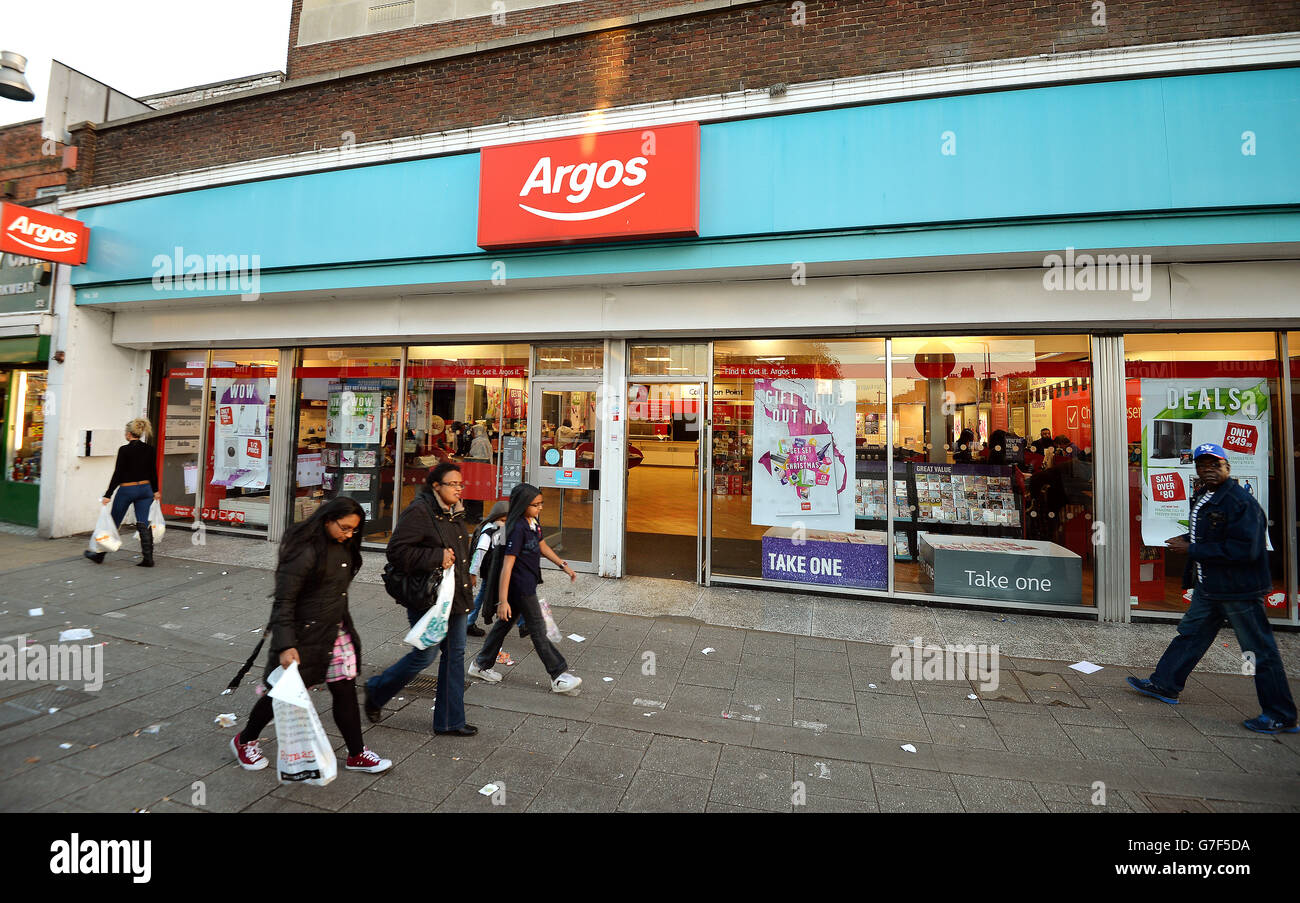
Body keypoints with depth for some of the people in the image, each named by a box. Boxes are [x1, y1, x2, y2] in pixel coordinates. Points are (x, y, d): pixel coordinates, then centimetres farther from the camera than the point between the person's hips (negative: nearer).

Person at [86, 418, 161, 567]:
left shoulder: (124, 450, -12)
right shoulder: (150, 450, 2)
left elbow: (117, 474, -12)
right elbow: (153, 472, 10)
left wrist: (108, 495, -7)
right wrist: (155, 491, 20)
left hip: (126, 490, -4)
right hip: (145, 489, 4)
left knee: (113, 523, 12)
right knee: (143, 524, 4)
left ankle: (99, 555, 27)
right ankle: (148, 558, 0)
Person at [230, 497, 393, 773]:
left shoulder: (343, 546, 4)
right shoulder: (305, 552, -22)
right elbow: (284, 600, -21)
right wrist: (286, 645, -24)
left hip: (337, 633, 7)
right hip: (305, 635, -7)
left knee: (346, 691, 9)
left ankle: (356, 755, 22)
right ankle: (244, 741, 41)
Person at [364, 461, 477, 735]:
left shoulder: (455, 513, 12)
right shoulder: (419, 511, -15)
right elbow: (397, 551, -21)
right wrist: (436, 558, -23)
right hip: (428, 598, -8)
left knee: (455, 654, 11)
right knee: (425, 654, 2)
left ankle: (449, 720, 23)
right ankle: (376, 691, 31)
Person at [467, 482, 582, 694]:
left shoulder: (533, 521, 4)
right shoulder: (518, 528, -23)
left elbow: (542, 546, 19)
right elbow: (507, 565, -25)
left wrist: (563, 565, 16)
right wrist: (502, 600, -26)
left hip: (527, 584, 9)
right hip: (520, 587, -9)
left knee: (505, 623, 19)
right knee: (538, 629, 0)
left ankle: (480, 664, 35)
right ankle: (558, 677, 10)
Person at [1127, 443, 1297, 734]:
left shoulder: (1241, 502, -18)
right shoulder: (1203, 498, 9)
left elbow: (1244, 549, -25)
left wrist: (1192, 550, -21)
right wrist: (1187, 539, 5)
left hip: (1238, 589, -9)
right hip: (1208, 587, 9)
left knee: (1260, 651, 4)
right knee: (1190, 634, 16)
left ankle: (1281, 717, 19)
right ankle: (1164, 685, 26)